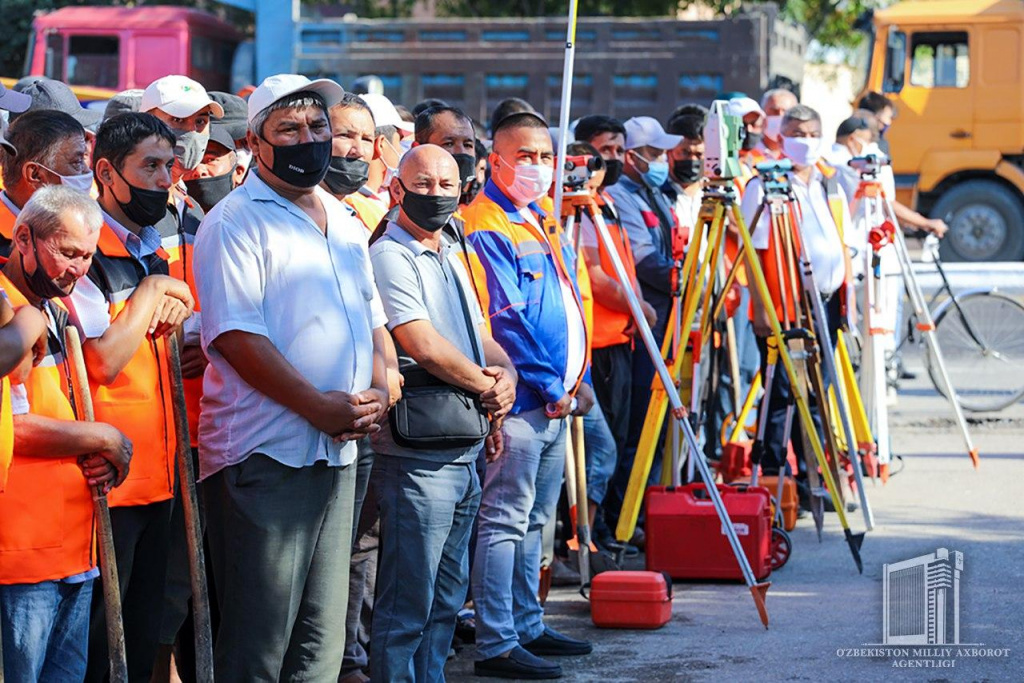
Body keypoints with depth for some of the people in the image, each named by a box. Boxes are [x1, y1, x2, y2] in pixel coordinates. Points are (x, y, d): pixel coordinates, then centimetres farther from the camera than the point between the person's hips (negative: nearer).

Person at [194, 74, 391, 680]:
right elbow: (235, 334, -15)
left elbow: (373, 318, 21)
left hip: (339, 450, 7)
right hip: (266, 452, -7)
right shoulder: (234, 223, -7)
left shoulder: (346, 225, 17)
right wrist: (318, 406, -19)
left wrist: (378, 390, 1)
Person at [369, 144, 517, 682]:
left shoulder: (451, 258, 18)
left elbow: (480, 336, 20)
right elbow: (425, 346, -20)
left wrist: (506, 373, -2)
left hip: (464, 452, 9)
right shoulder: (390, 256, -10)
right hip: (417, 457, -9)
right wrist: (487, 386, -7)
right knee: (408, 606, -7)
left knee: (446, 598, 15)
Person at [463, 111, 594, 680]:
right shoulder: (487, 228, -13)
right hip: (520, 398, -9)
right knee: (504, 521, -6)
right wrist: (548, 385, -15)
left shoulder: (546, 222, 17)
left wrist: (579, 378, 13)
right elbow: (504, 319, -18)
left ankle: (528, 628, 23)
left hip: (558, 398, 9)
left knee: (533, 521, 15)